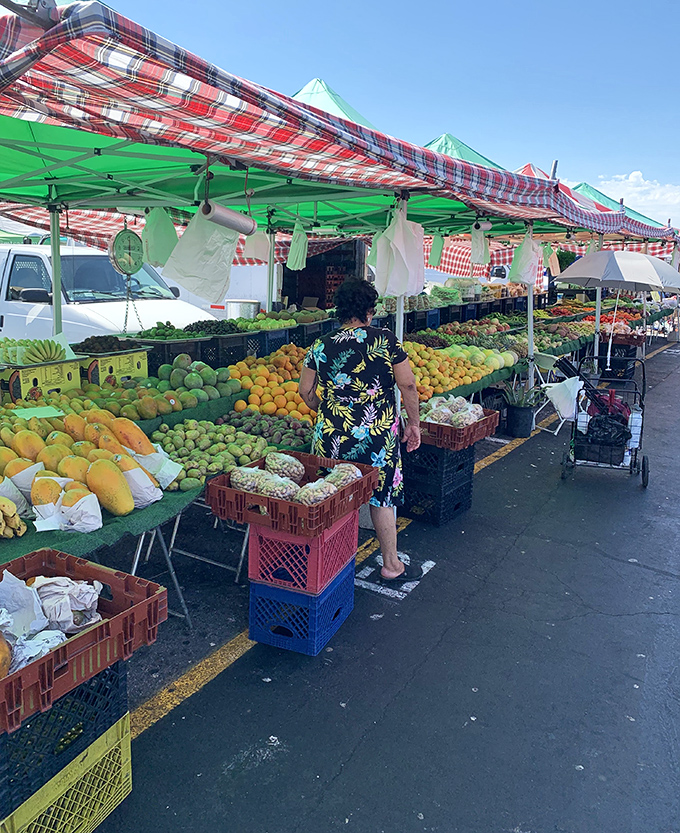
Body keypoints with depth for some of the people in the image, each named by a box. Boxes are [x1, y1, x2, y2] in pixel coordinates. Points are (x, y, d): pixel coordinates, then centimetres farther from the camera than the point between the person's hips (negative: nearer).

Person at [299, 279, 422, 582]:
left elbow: (305, 391, 6)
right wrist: (414, 423, 4)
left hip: (332, 433, 2)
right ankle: (391, 565, 23)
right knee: (382, 495, 12)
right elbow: (407, 385, -7)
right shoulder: (386, 341, -6)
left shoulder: (321, 346, 2)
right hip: (378, 433, -2)